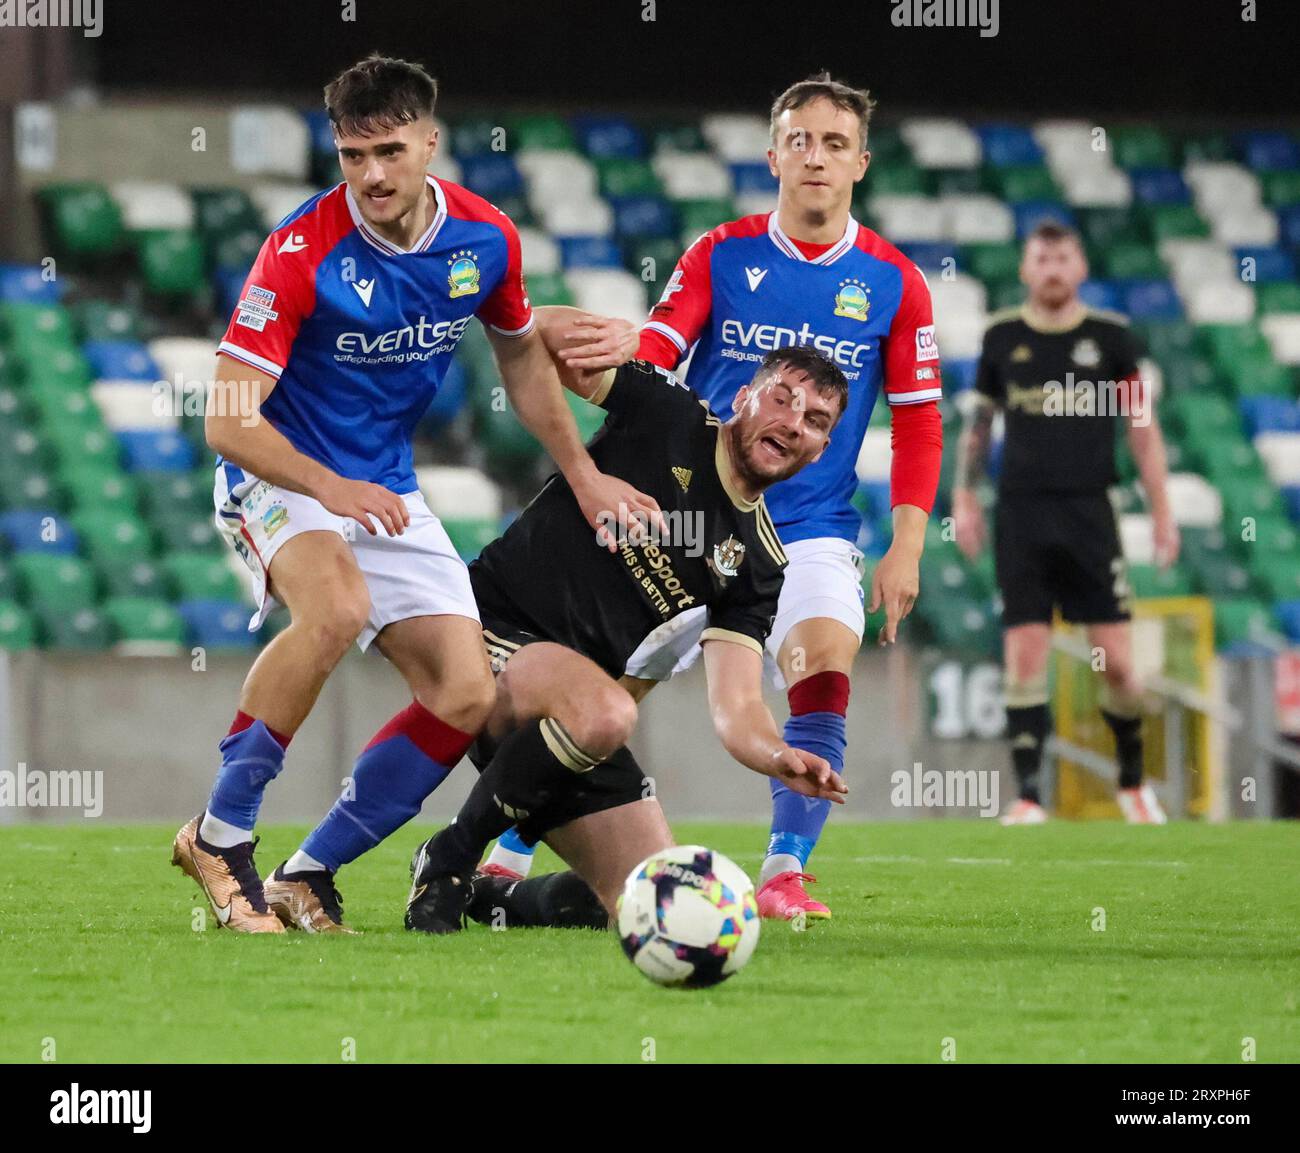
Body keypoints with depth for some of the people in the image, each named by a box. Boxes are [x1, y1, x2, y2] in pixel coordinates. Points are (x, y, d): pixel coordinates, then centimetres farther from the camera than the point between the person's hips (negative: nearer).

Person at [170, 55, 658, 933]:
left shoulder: (486, 238, -6)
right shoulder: (303, 251, -22)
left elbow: (523, 356, 16)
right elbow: (229, 421, -23)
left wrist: (583, 478, 15)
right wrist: (330, 488, -35)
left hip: (389, 490, 6)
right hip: (280, 476, -6)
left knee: (468, 697, -7)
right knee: (340, 607, -37)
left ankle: (310, 876, 5)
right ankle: (220, 834, -23)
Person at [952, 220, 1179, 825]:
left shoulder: (1110, 336, 3)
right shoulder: (1002, 337, 6)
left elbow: (1142, 426, 6)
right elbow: (978, 421, 16)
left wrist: (1162, 512, 3)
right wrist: (964, 496, 8)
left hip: (1089, 513, -1)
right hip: (1021, 514, 1)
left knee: (1117, 664, -3)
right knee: (1024, 658, -7)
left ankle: (1133, 781, 18)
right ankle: (1028, 794, -3)